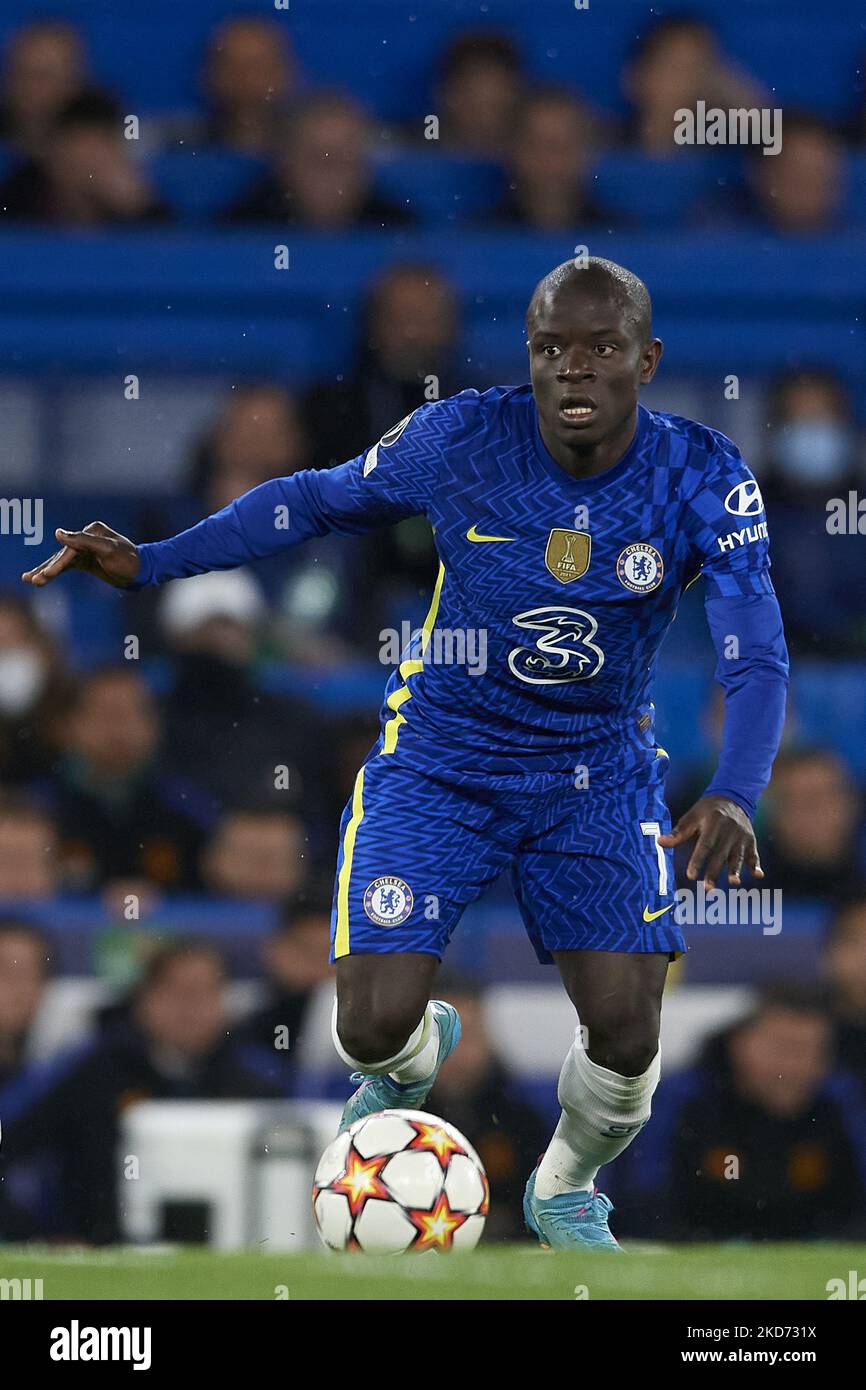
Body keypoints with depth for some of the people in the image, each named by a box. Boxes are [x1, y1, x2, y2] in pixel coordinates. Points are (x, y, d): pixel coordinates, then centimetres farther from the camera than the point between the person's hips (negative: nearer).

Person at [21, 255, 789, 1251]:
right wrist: (150, 563, -7)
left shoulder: (704, 479, -17)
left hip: (597, 776, 0)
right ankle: (414, 1057, 27)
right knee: (374, 1029, -16)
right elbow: (318, 500, 0)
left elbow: (757, 663, -23)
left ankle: (566, 1190, 23)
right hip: (439, 762, 0)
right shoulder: (459, 440, -16)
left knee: (626, 1039, -14)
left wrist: (732, 798, -42)